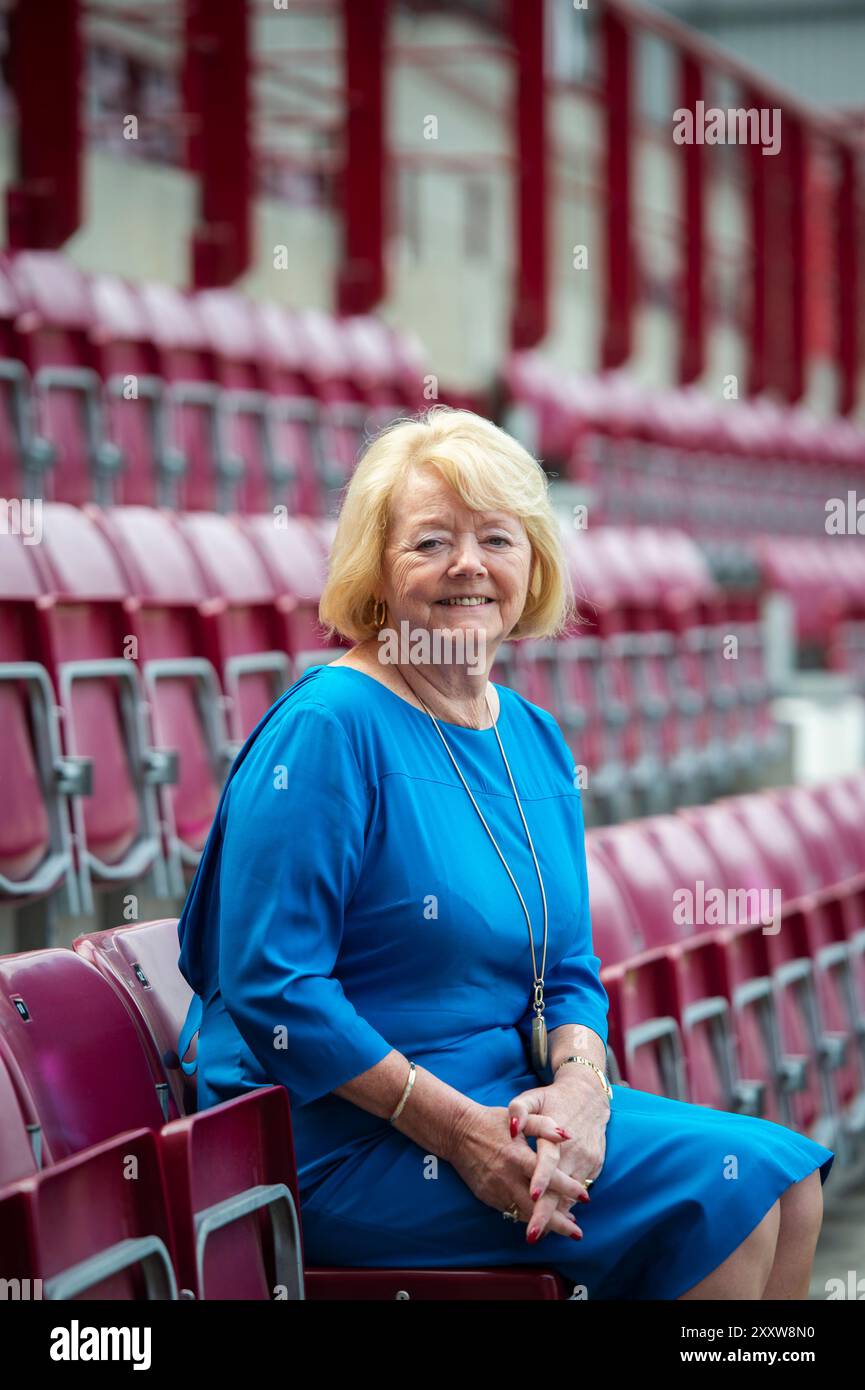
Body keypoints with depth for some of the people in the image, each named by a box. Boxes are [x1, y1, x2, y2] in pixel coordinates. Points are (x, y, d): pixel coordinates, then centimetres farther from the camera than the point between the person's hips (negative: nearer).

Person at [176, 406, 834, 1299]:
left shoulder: (534, 741, 11)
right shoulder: (329, 726, -14)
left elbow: (569, 973, 13)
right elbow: (270, 988, -19)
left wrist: (579, 1089, -10)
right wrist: (455, 1130, -21)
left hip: (505, 1109, 8)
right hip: (339, 1147, -8)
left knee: (791, 1177, -4)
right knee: (727, 1186, -17)